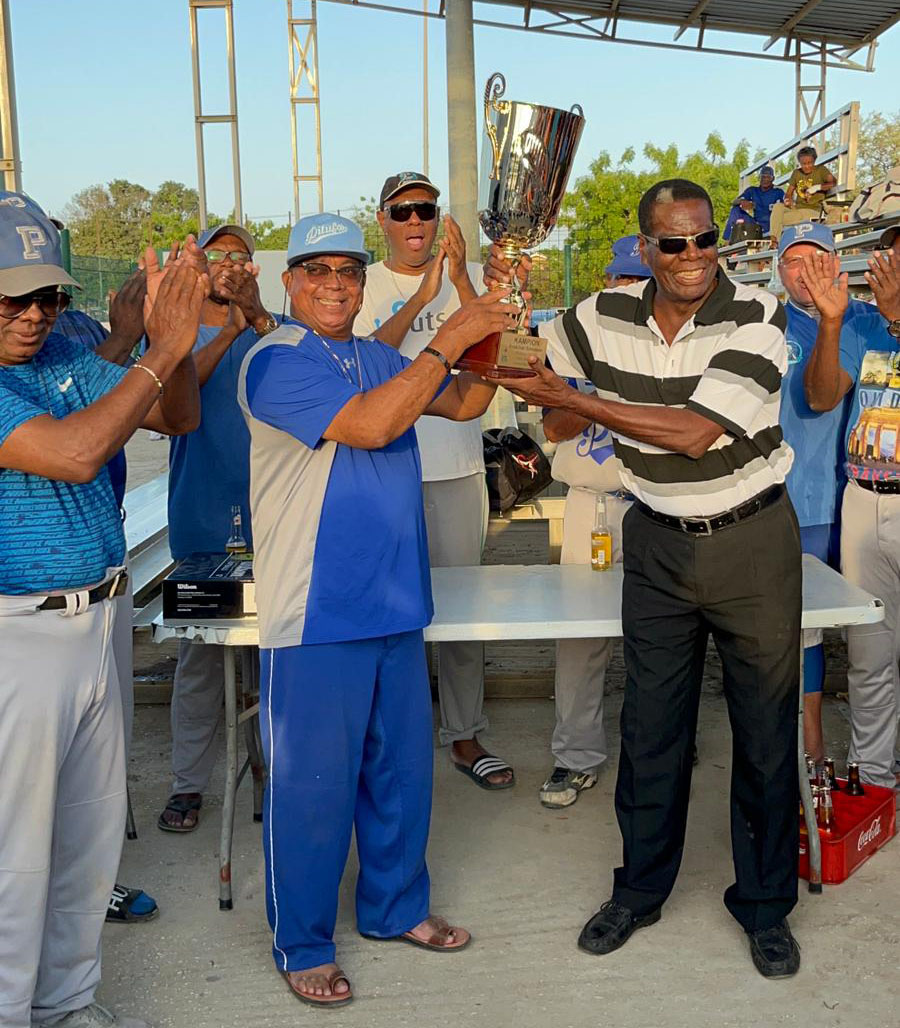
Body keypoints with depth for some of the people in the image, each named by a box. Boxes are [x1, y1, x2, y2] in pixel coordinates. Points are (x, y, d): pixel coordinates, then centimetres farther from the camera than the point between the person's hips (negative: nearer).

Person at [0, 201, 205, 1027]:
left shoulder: (66, 359, 8)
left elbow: (178, 417, 8)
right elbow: (72, 454, -28)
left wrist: (173, 334, -10)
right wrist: (164, 350, -23)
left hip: (94, 625, 8)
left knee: (90, 840, 19)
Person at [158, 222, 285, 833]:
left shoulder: (274, 330, 7)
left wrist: (258, 317, -28)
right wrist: (228, 330, -26)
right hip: (202, 519, 0)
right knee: (199, 655, 4)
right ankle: (189, 783, 15)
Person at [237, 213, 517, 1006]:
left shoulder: (381, 359, 13)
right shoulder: (278, 361, -11)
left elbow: (466, 404, 17)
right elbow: (370, 424, -23)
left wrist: (492, 334, 1)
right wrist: (448, 341, -19)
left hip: (395, 609, 8)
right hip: (315, 616, -7)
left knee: (401, 769, 18)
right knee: (313, 784, 4)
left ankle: (396, 906, 37)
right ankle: (303, 946, 22)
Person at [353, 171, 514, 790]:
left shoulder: (470, 276, 6)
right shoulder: (365, 284, 3)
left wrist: (459, 279, -20)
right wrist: (420, 296, -23)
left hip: (458, 465, 1)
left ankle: (465, 735, 19)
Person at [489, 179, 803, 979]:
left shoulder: (756, 317, -16)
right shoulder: (606, 317, -4)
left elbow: (695, 432, -25)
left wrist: (566, 398, -23)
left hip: (753, 539, -2)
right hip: (658, 544, 3)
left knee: (766, 731, 8)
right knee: (651, 726, 11)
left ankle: (765, 904, 26)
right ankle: (641, 889, 30)